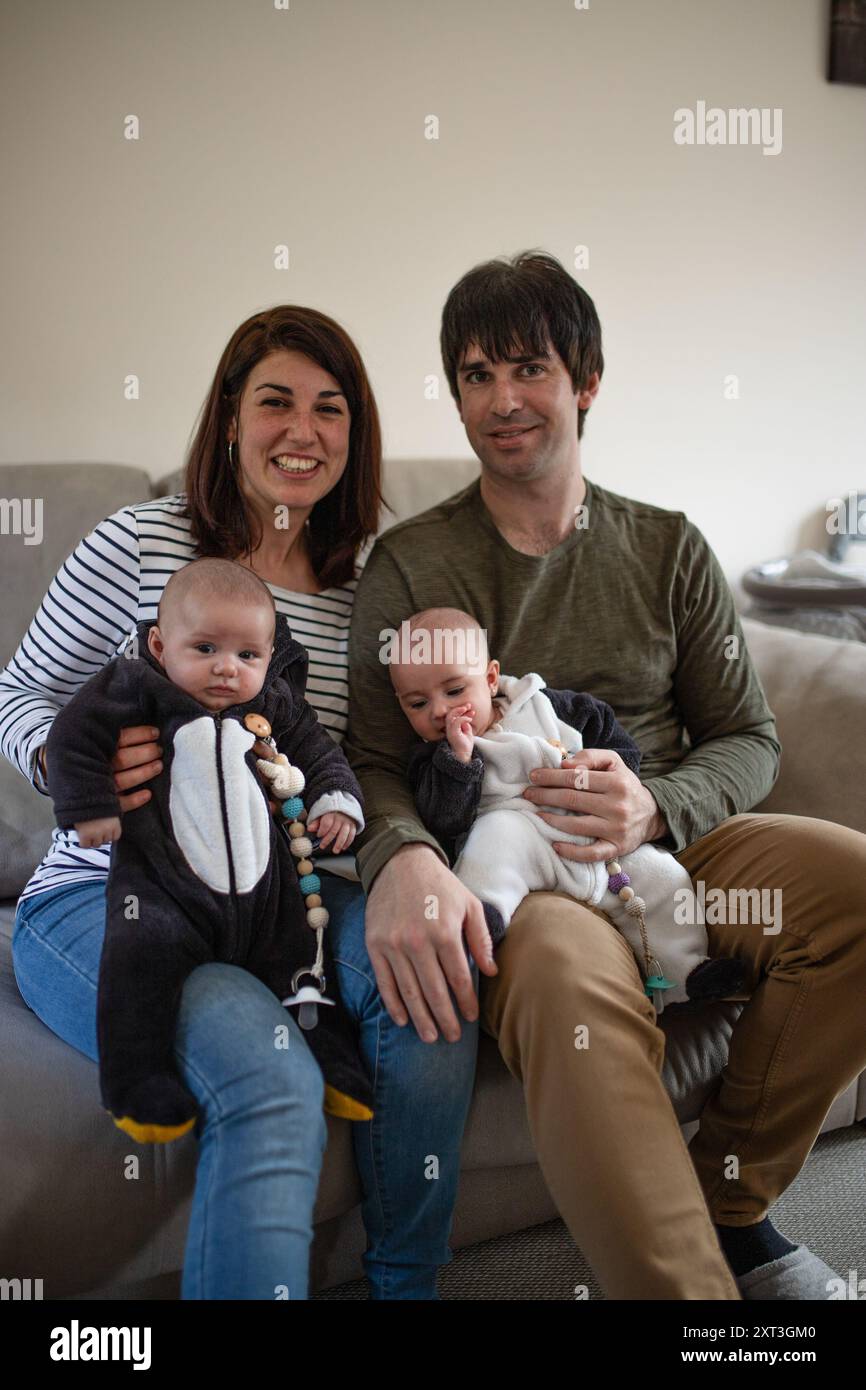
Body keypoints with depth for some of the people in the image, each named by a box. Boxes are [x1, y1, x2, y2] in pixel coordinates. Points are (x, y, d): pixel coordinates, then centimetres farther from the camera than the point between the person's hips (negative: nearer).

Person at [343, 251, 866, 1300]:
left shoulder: (668, 548, 11)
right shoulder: (408, 563, 4)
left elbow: (747, 738, 9)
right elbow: (375, 760, -2)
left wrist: (653, 808, -14)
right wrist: (402, 859, -27)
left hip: (669, 838, 4)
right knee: (567, 975, -39)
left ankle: (729, 1199, -4)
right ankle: (681, 1278, -21)